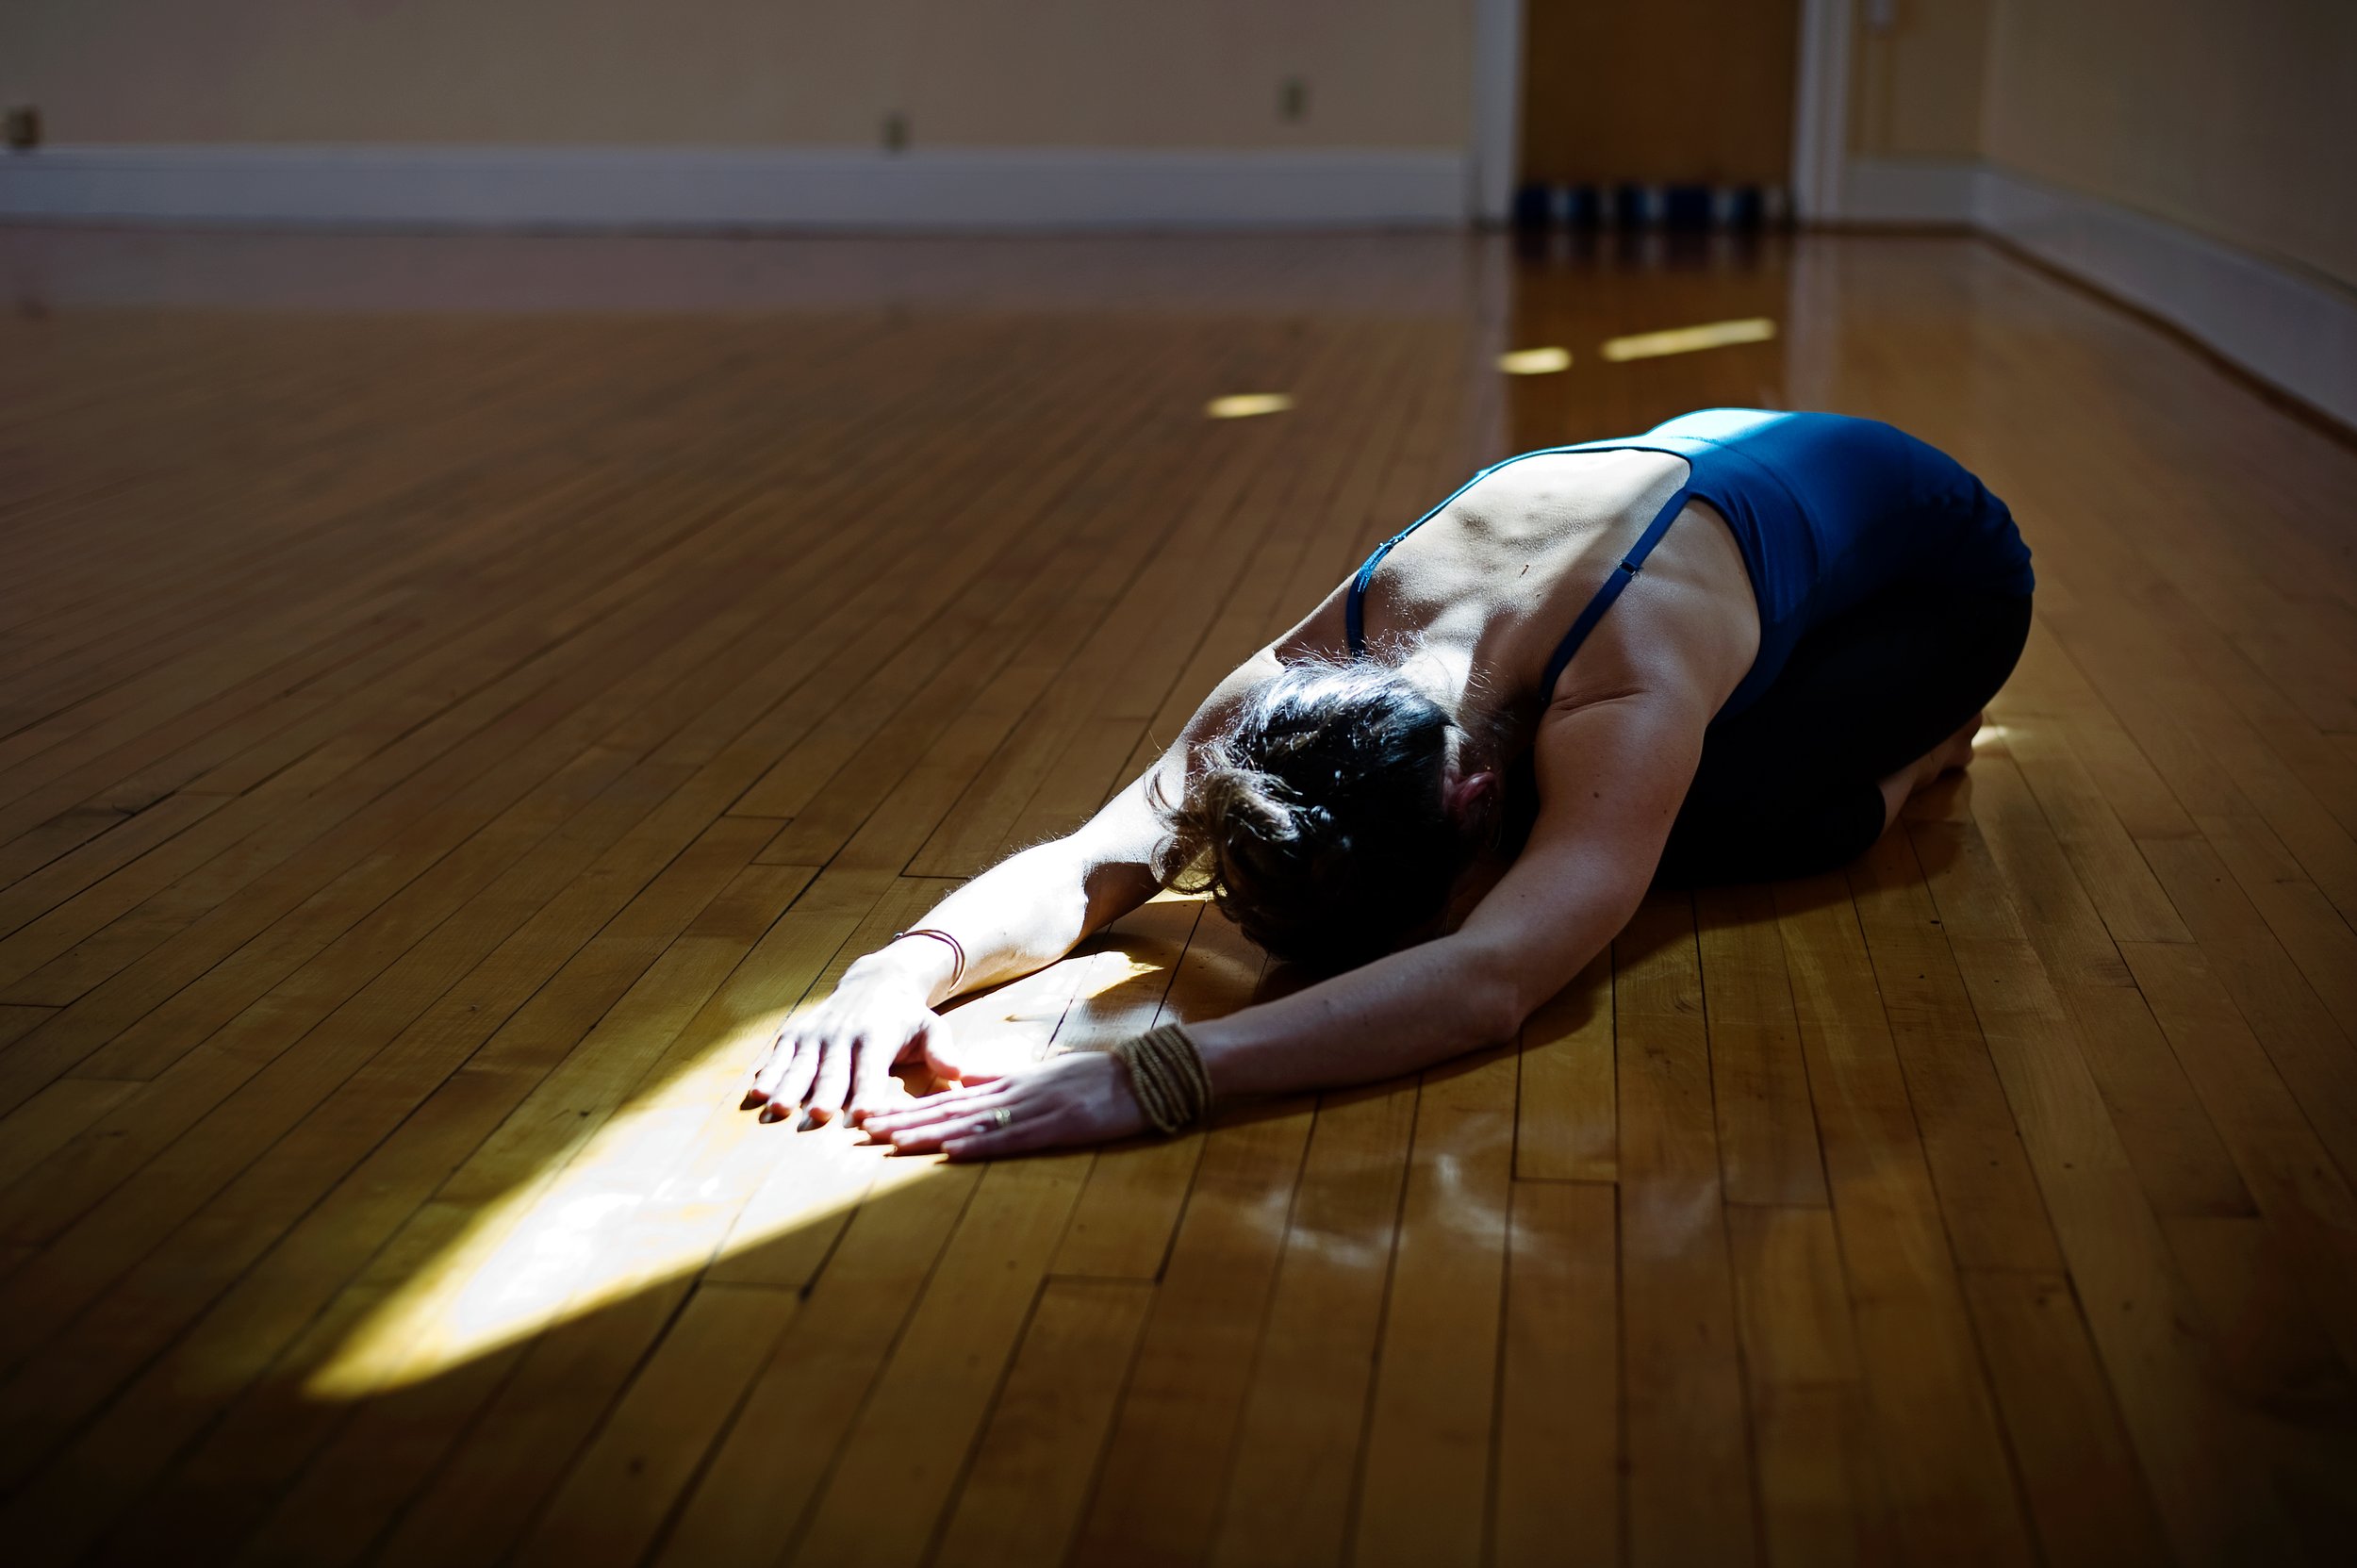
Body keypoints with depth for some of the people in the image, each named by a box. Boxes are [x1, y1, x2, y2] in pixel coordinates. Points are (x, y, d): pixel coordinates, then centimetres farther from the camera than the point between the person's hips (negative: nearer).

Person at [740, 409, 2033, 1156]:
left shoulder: (1625, 701, -47)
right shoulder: (1312, 676, -30)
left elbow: (1486, 981, -60)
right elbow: (1095, 859, -35)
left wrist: (1157, 1074, -71)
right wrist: (905, 966, -56)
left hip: (1920, 538, -5)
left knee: (1722, 833, -26)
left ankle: (1909, 739, 7)